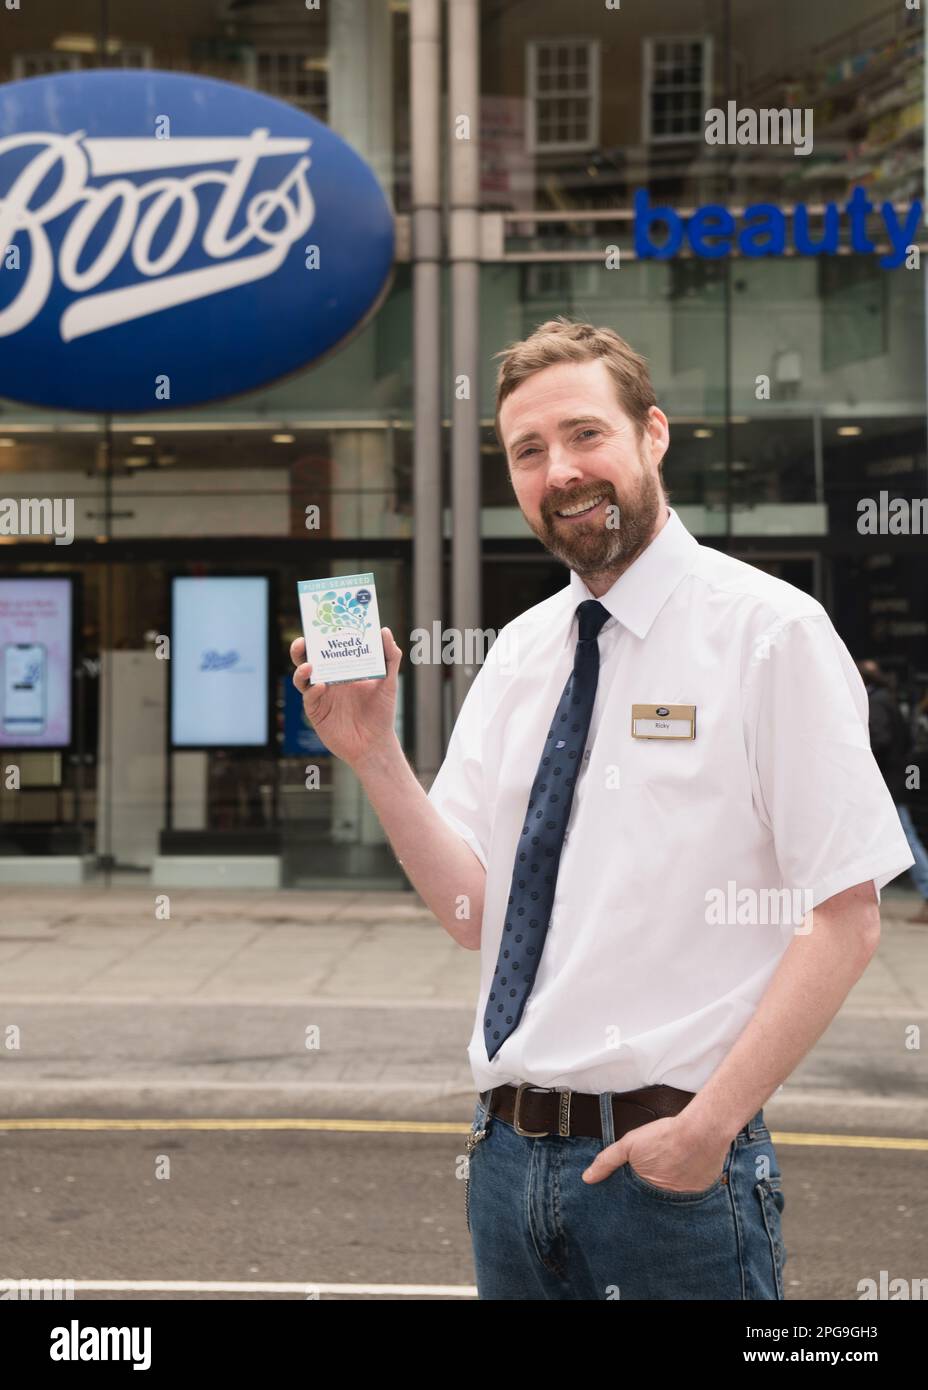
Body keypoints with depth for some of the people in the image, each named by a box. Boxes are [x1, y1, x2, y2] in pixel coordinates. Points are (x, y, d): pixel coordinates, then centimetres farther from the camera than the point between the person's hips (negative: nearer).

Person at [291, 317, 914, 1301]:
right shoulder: (515, 655, 9)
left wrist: (711, 1123, -17)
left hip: (670, 1161, -5)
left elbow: (845, 921, -12)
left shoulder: (771, 631, -8)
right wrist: (374, 756, -7)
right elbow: (473, 911, 6)